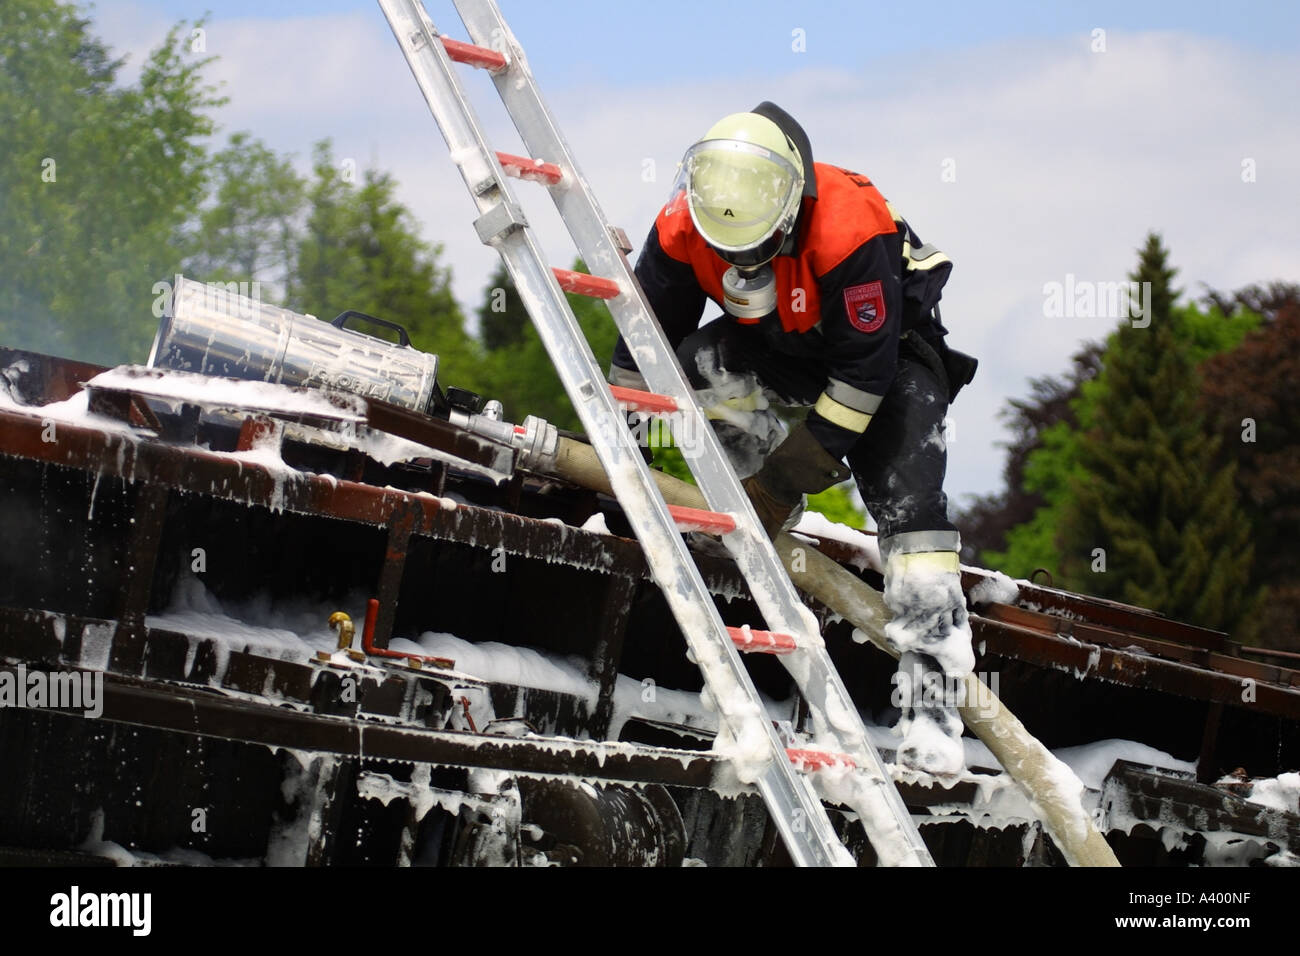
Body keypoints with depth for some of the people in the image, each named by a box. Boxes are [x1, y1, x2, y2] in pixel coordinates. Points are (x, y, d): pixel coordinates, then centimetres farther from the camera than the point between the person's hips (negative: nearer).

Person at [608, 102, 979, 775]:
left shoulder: (851, 232, -37)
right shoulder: (683, 227, -22)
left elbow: (865, 372, -30)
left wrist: (785, 478, -27)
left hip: (889, 347, -5)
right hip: (772, 343, 5)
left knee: (905, 497, -22)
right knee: (695, 366, -24)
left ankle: (929, 686, -26)